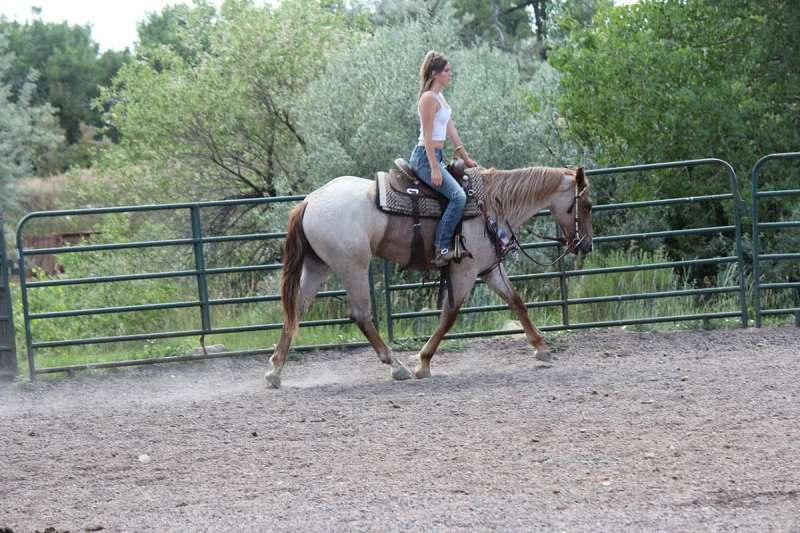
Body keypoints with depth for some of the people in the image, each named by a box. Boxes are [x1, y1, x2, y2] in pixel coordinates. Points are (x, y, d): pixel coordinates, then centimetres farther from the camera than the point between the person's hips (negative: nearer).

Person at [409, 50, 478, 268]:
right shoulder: (429, 98, -13)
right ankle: (441, 248, -23)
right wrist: (434, 169, -22)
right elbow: (427, 136, -18)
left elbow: (451, 131, 20)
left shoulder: (440, 98, 16)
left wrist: (466, 159, 21)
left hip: (436, 157, 10)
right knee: (458, 196, -22)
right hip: (426, 157, -10)